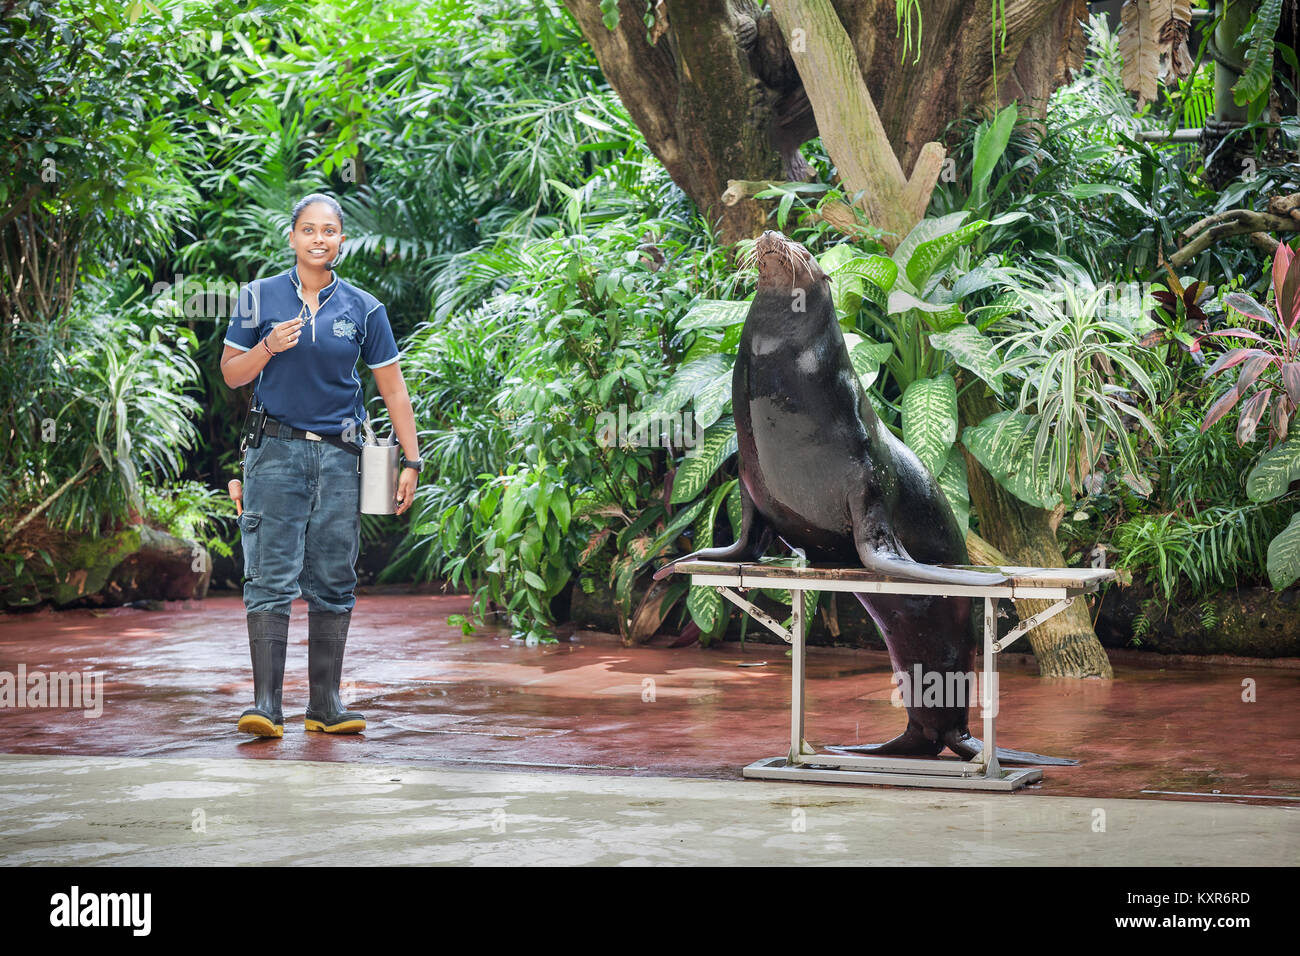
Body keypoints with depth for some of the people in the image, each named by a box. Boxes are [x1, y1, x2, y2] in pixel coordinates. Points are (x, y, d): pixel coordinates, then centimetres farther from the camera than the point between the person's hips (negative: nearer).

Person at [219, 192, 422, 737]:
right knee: (271, 577, -10)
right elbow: (231, 374, 8)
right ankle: (266, 703, -14)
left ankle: (325, 703, 10)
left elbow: (392, 387, 8)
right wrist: (269, 348, -12)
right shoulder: (261, 298, 4)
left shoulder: (363, 309, 6)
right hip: (277, 451, -2)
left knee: (333, 581, 4)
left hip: (339, 456, 2)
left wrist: (411, 460, 4)